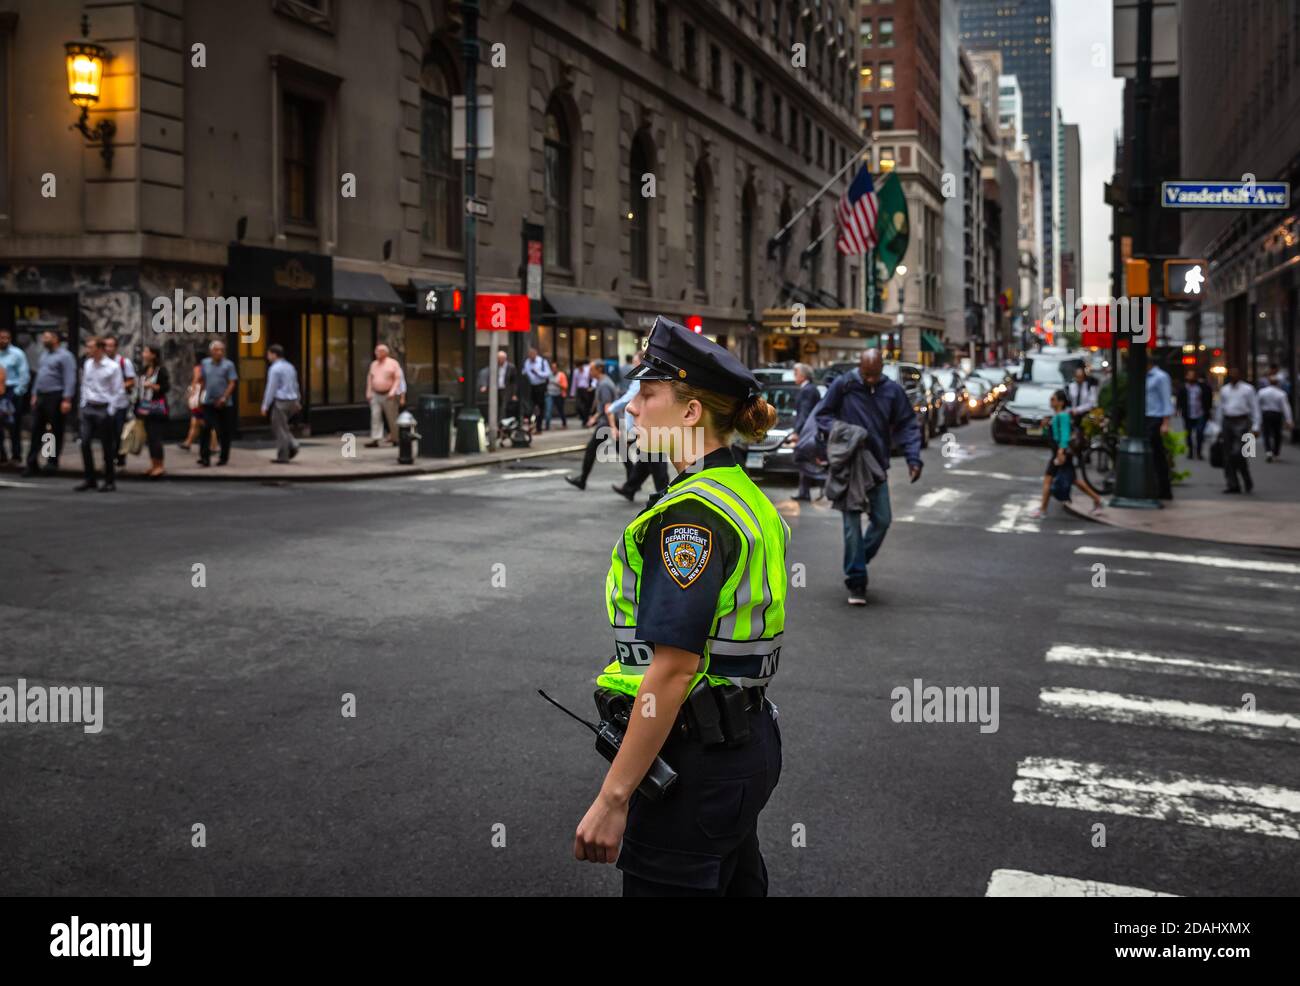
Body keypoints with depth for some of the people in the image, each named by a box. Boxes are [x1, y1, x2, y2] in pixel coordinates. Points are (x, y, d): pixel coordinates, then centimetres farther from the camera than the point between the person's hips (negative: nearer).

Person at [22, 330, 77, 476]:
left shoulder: (65, 356, -9)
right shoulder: (44, 355, 17)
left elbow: (70, 380, -16)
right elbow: (38, 375, 22)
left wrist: (67, 399, -22)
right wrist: (34, 394, 16)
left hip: (55, 397, -8)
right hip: (40, 397, 8)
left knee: (55, 430, 1)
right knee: (36, 430, 6)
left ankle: (52, 462, 10)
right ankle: (31, 464, 9)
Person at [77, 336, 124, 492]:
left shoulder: (112, 367, -9)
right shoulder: (87, 365, 8)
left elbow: (118, 391, -7)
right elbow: (84, 385, 17)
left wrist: (110, 410, -10)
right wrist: (83, 404, 11)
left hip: (104, 410, -5)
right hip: (88, 408, 5)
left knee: (107, 446, 2)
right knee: (85, 443, 2)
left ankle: (109, 482, 11)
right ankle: (89, 479, 12)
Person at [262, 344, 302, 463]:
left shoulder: (275, 368, -12)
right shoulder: (290, 367, 13)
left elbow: (271, 389, -15)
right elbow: (295, 386, 19)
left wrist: (265, 405, -11)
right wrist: (297, 402, 28)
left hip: (280, 401, -8)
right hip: (291, 400, 8)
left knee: (280, 429, 0)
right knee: (281, 427, 19)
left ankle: (282, 456, 3)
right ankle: (292, 445, 4)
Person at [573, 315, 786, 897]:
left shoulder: (691, 513, -19)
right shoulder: (748, 497, 10)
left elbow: (673, 668, -24)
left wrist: (613, 797, -21)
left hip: (693, 759, -10)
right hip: (748, 745, 10)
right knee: (735, 885, 19)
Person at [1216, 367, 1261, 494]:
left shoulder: (1247, 389, 3)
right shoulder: (1224, 390, 15)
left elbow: (1255, 408, 1)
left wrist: (1255, 426, -6)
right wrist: (1219, 428, 17)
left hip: (1242, 423, -5)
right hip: (1227, 422, 5)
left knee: (1238, 453, -16)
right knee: (1227, 456, 2)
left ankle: (1247, 481, 5)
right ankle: (1233, 485, 9)